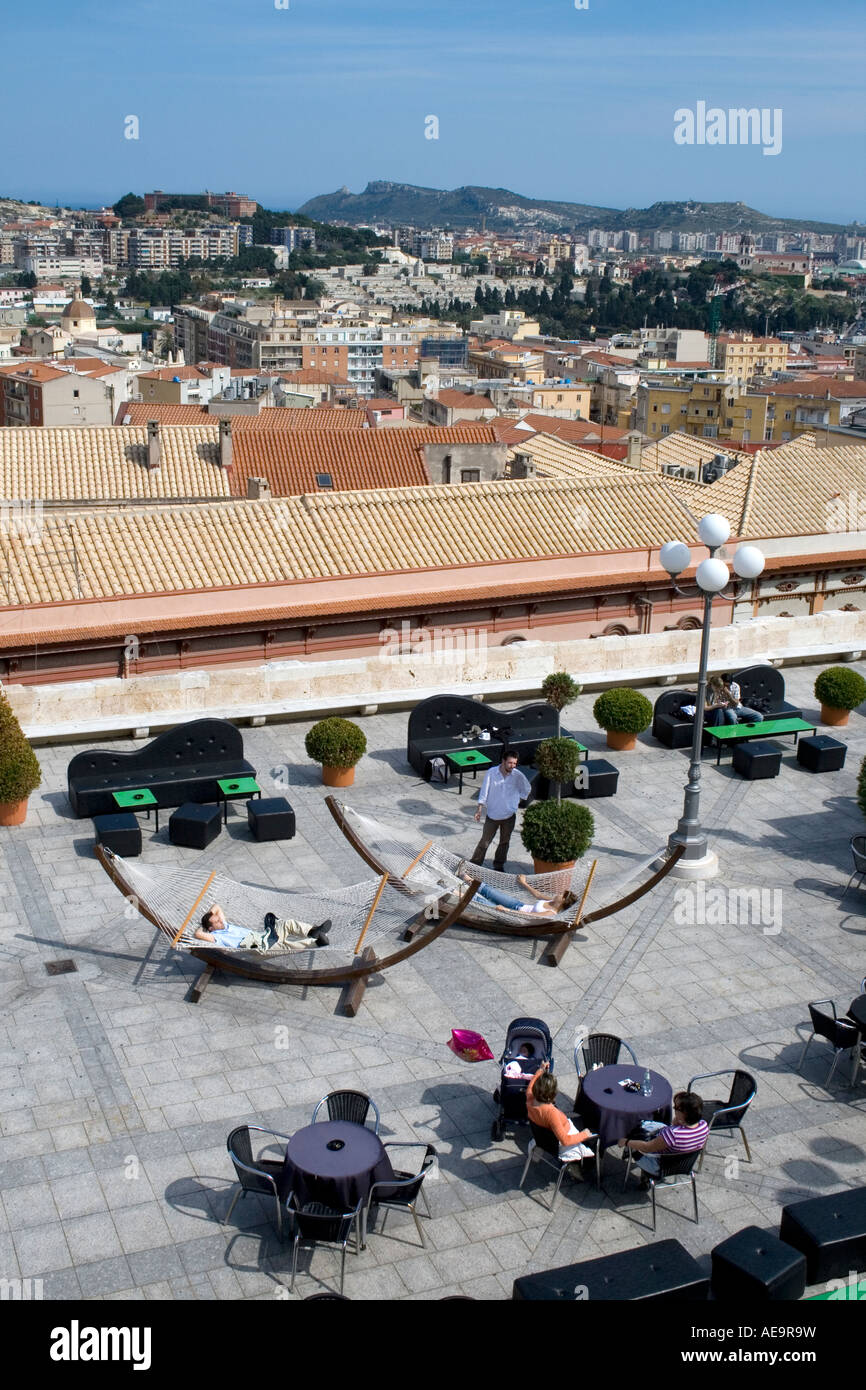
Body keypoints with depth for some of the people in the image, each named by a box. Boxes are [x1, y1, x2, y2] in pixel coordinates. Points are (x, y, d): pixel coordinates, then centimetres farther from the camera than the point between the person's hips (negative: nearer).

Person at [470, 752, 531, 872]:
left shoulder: (517, 775, -9)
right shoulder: (491, 773, -15)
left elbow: (527, 789, 10)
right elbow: (484, 791, -9)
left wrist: (518, 801, 5)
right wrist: (479, 809, -12)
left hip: (509, 815, 2)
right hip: (492, 814, -2)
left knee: (505, 841, 15)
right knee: (485, 841, 5)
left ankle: (499, 865, 32)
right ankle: (474, 863, 19)